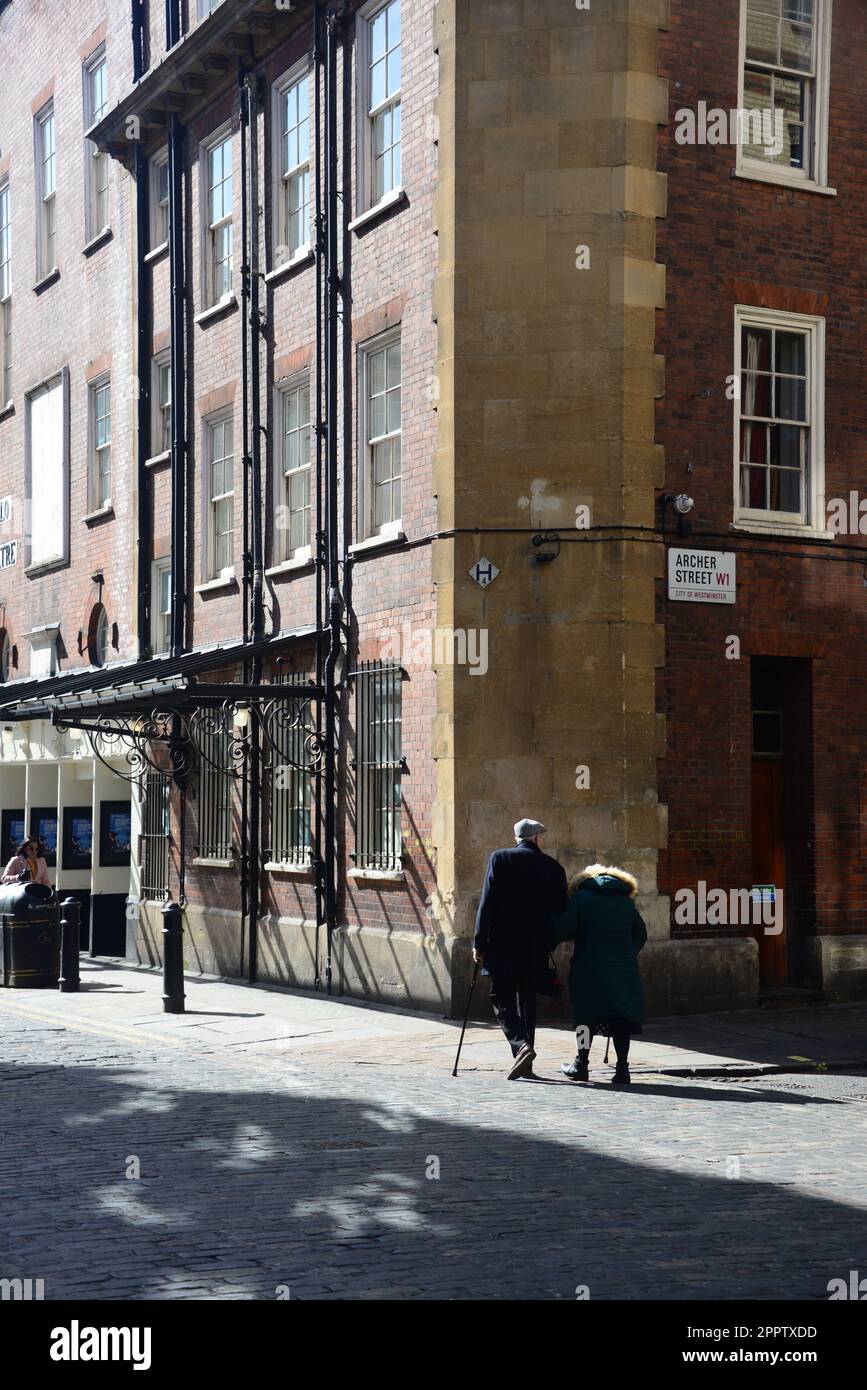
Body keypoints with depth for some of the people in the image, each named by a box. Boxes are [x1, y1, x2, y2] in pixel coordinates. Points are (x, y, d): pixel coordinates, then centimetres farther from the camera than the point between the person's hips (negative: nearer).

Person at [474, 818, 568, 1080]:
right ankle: (524, 1061, 14)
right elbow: (561, 910, 8)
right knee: (527, 999, 13)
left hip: (502, 945, -3)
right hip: (535, 949, 3)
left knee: (501, 997, 3)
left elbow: (487, 903, -7)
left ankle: (520, 1045, -18)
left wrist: (479, 943, -3)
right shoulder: (553, 867, 5)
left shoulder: (500, 859, -3)